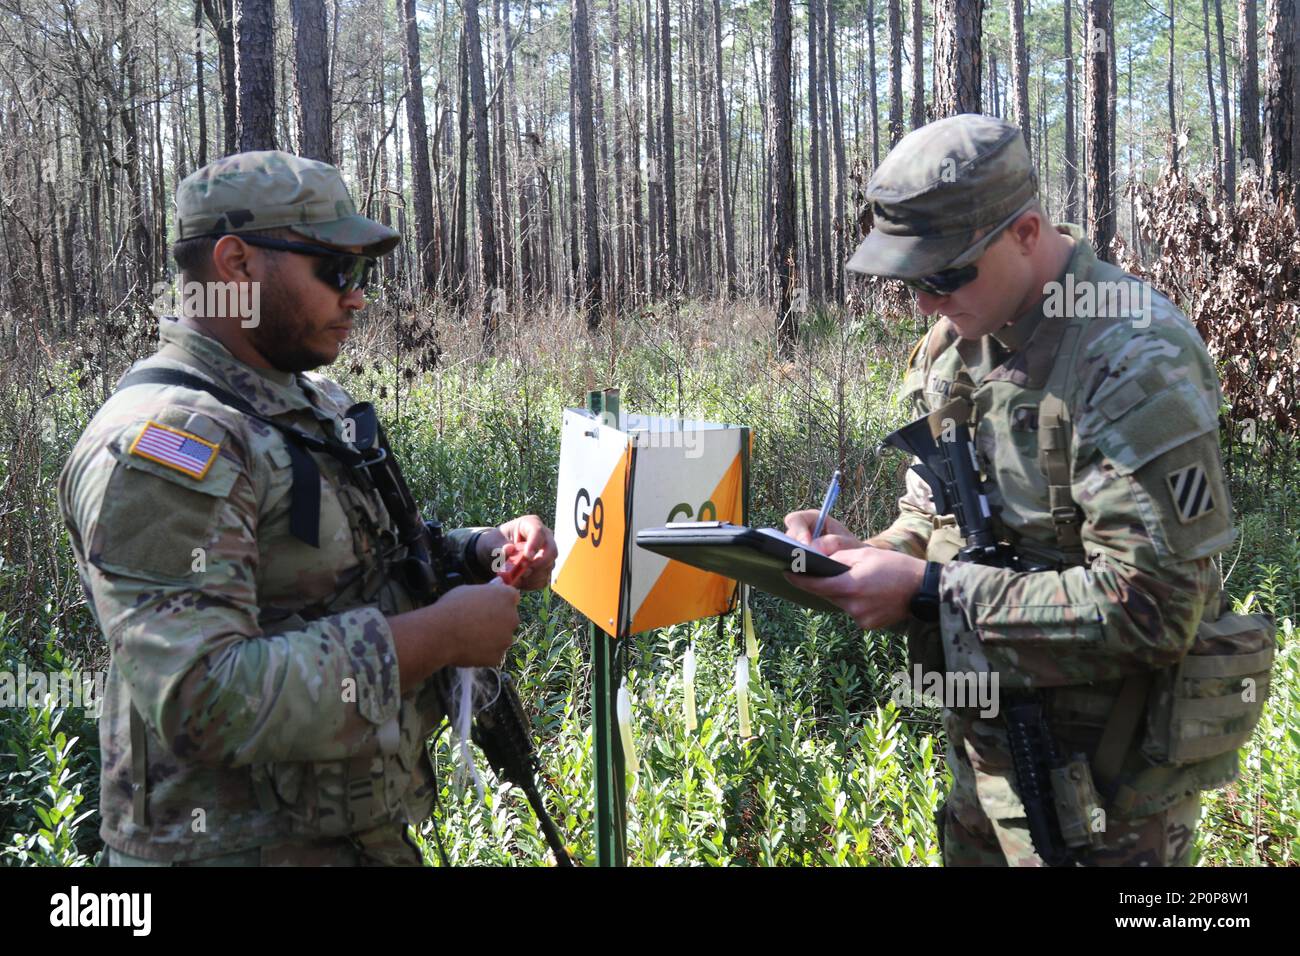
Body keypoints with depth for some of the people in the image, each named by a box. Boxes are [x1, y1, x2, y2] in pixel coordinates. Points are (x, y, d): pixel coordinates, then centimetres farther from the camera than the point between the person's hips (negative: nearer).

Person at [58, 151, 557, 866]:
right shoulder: (160, 443, -21)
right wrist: (442, 635, -25)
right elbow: (204, 699, -29)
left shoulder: (318, 404, 9)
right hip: (241, 845, -9)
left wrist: (486, 553, 0)